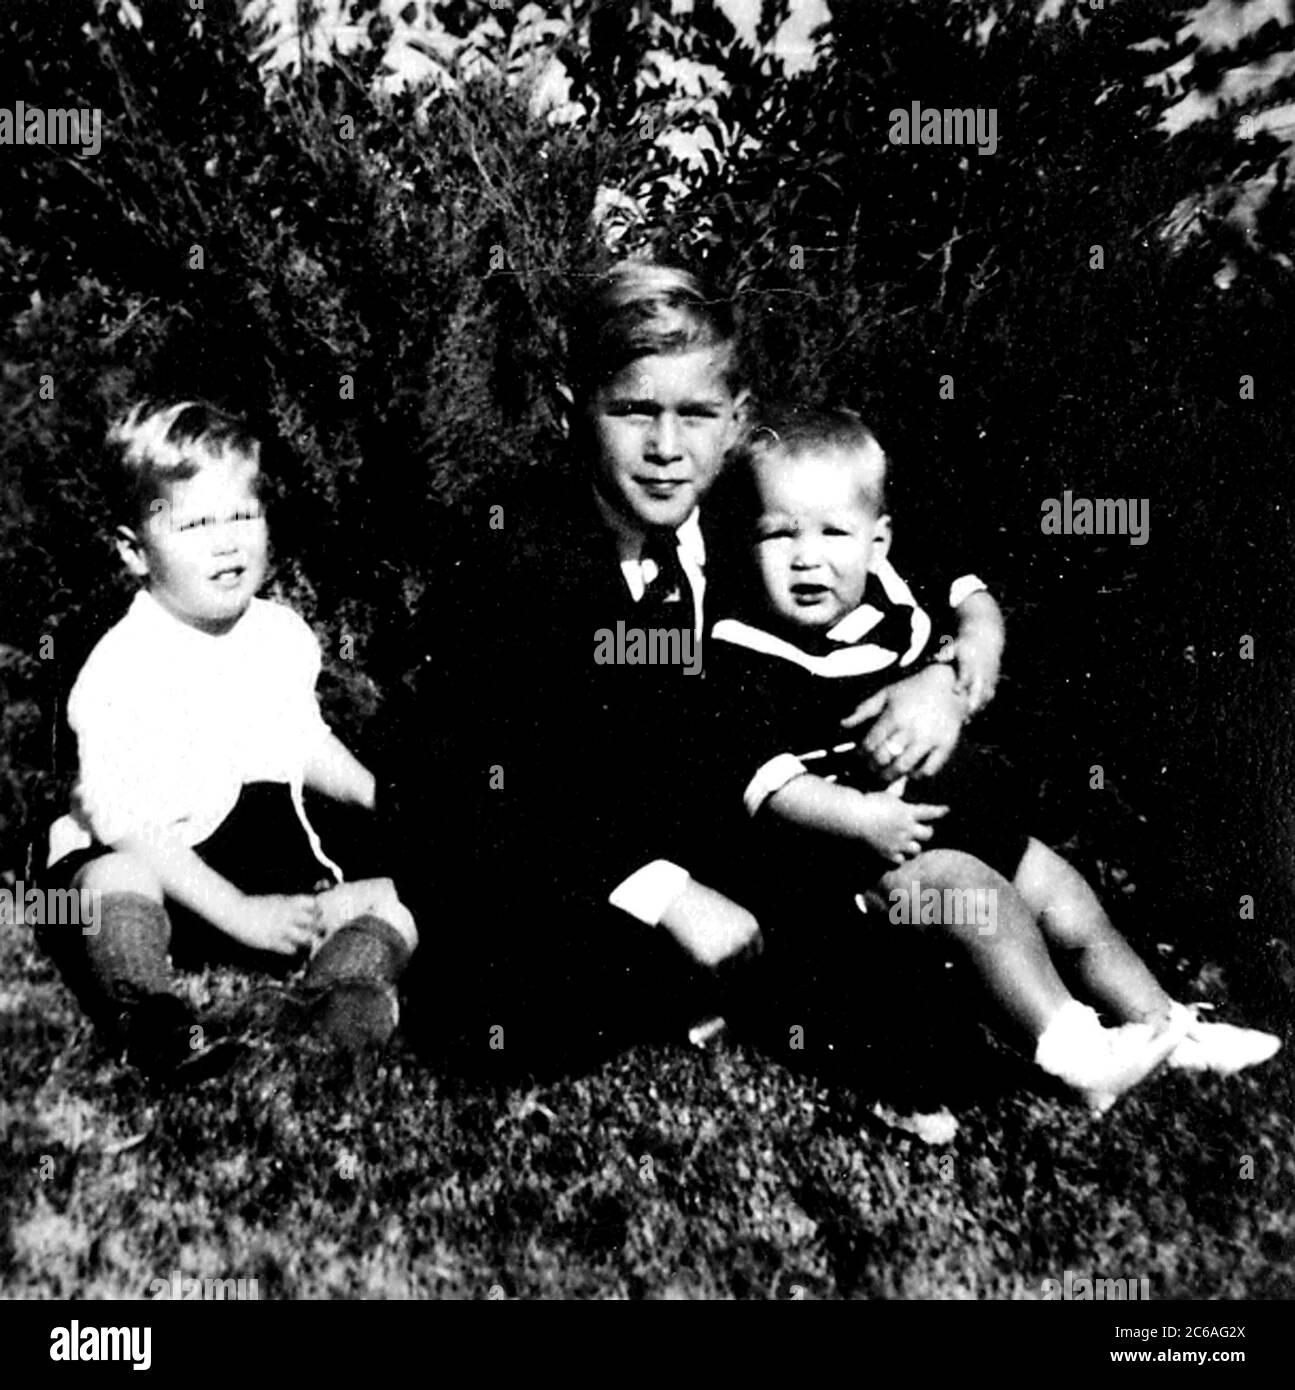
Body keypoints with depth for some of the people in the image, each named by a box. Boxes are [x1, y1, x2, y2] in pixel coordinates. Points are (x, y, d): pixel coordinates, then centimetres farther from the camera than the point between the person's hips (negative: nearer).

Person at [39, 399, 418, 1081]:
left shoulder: (282, 636, 2)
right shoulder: (122, 670, -18)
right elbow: (126, 825, -22)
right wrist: (240, 914, -26)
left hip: (279, 874, 6)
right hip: (158, 875, -5)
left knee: (399, 904, -7)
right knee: (114, 880, -37)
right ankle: (151, 1023, -31)